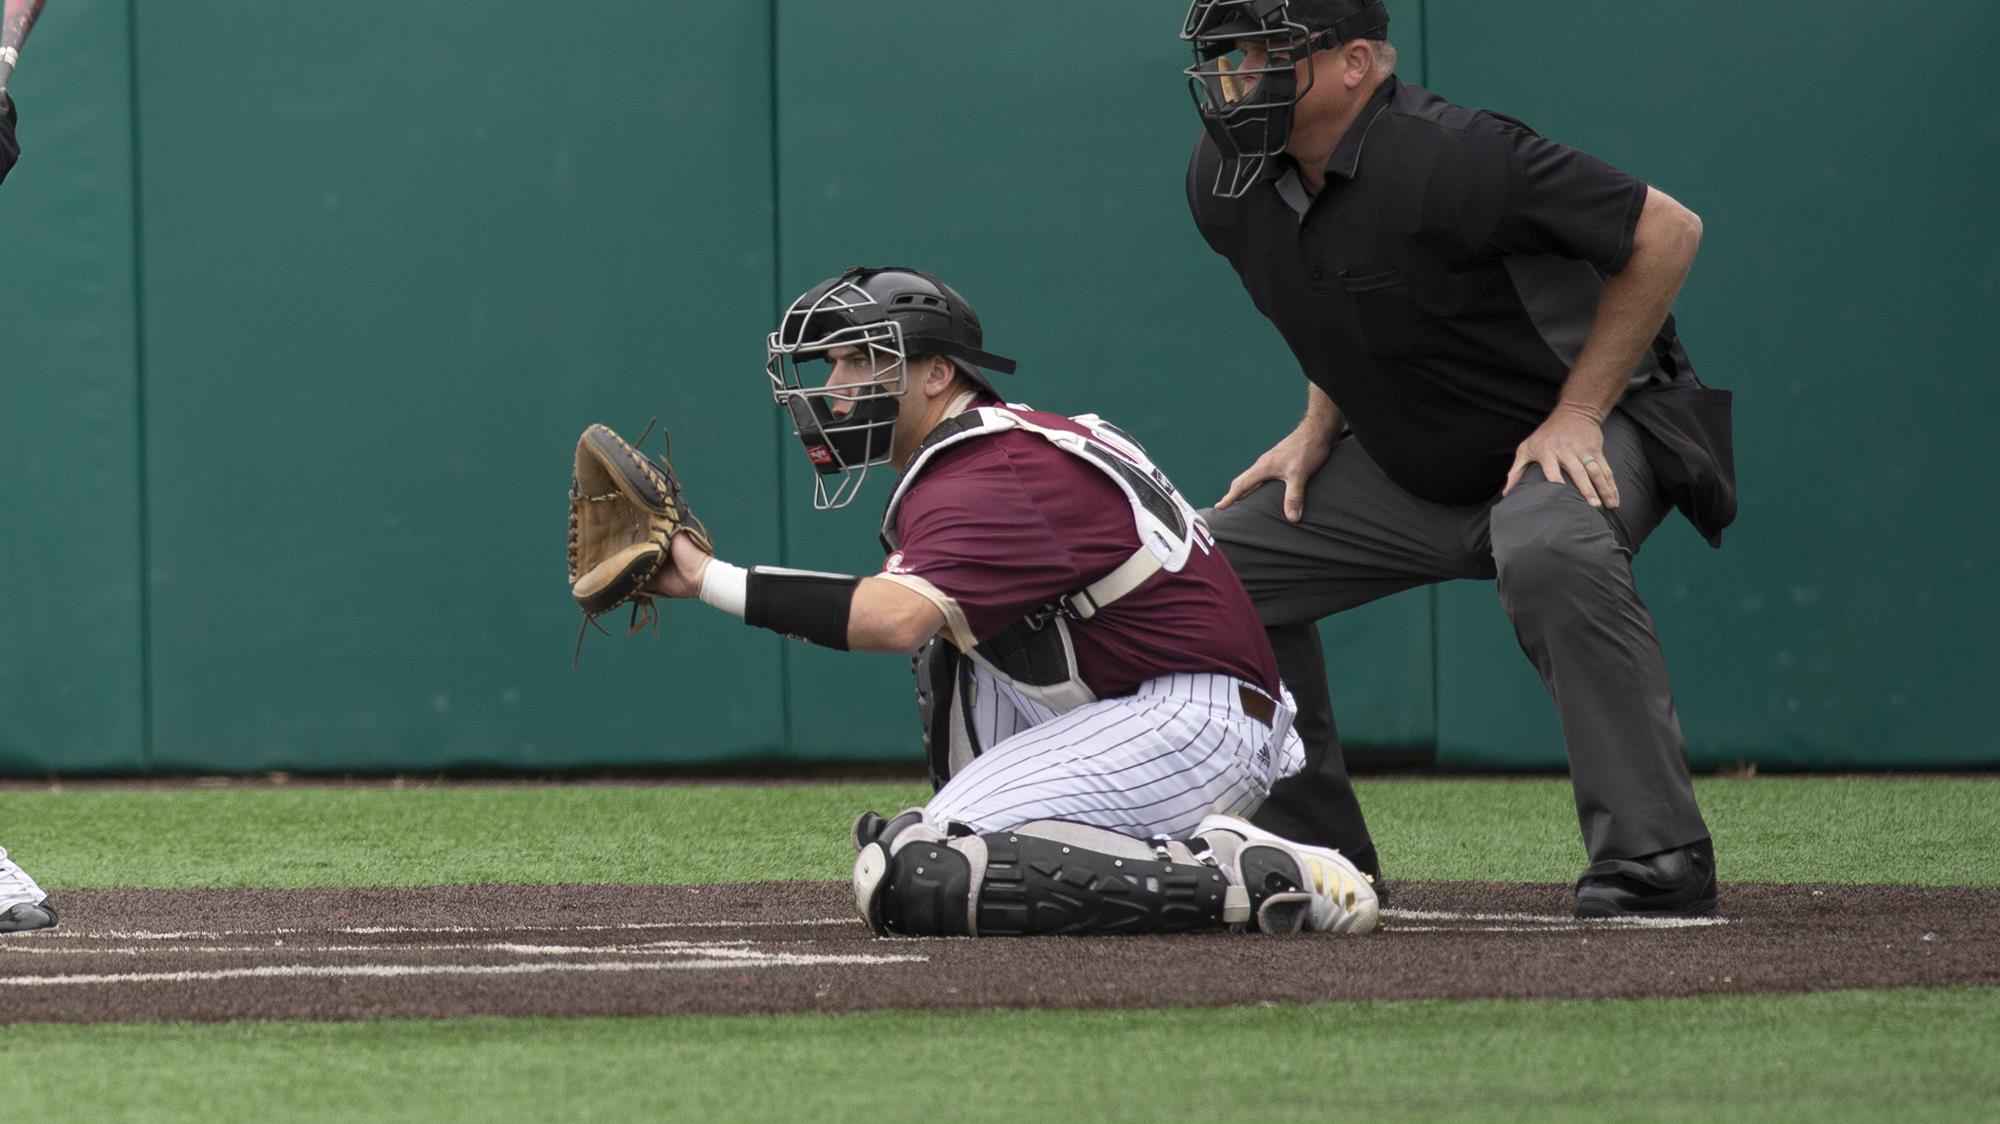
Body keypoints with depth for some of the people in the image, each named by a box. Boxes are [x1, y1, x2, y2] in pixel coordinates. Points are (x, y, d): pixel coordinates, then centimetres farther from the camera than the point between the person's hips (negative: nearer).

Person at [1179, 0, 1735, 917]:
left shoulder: (1451, 160, -30)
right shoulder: (1224, 183, -6)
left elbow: (1666, 231, -24)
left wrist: (1576, 415, -22)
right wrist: (1321, 425, 4)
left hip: (1591, 430, -8)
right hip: (1407, 464, 8)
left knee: (1548, 551, -38)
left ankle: (1653, 856, -33)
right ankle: (1316, 853, 11)